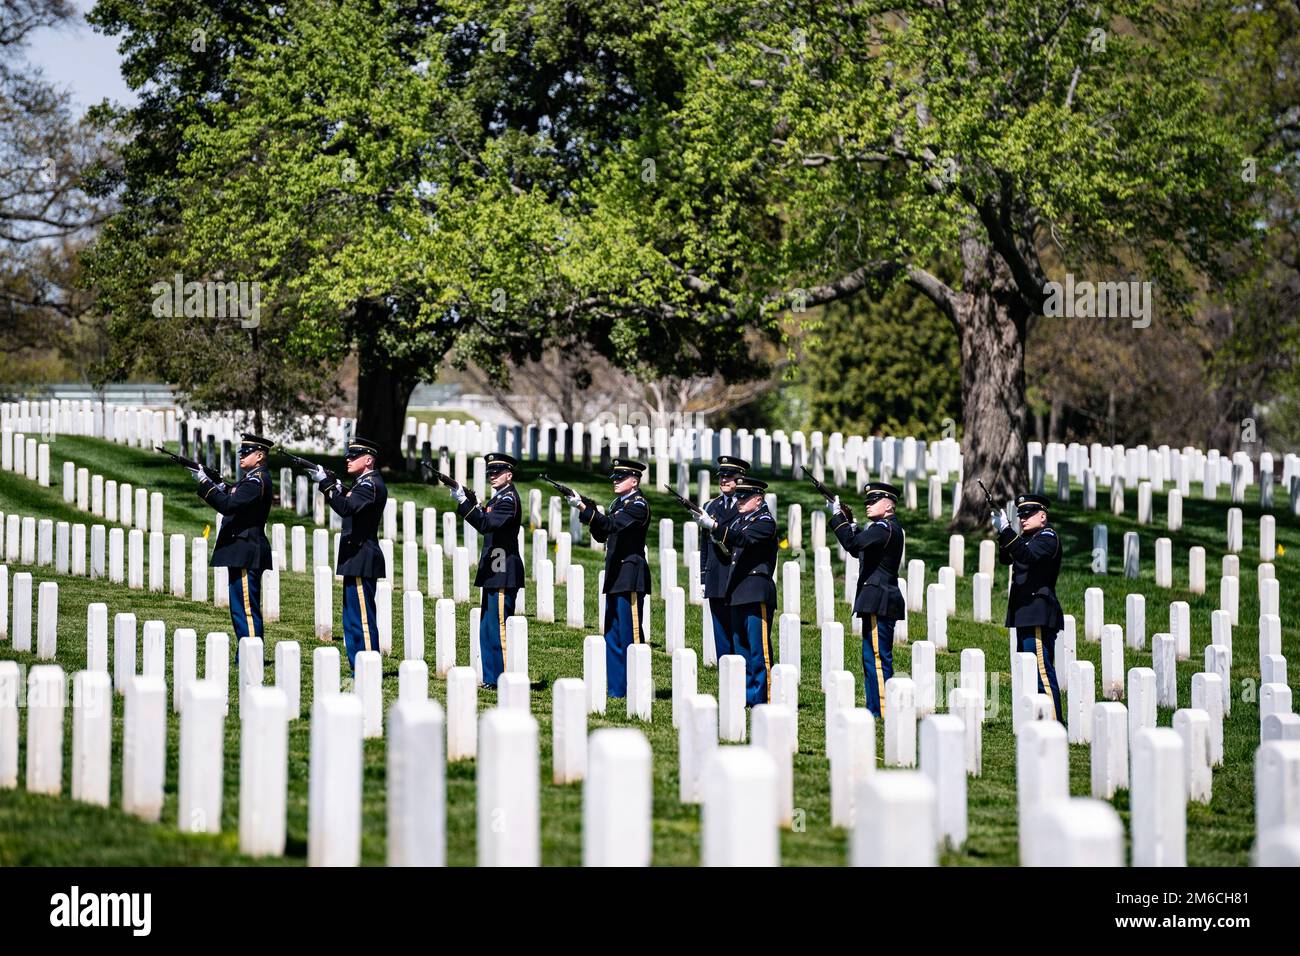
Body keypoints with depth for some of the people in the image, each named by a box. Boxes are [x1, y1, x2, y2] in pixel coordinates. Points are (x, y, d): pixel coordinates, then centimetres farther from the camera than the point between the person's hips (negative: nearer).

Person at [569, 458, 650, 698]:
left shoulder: (638, 505, -11)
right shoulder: (618, 503, 17)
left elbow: (611, 525, -23)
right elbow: (602, 535, 17)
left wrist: (583, 507, -27)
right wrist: (589, 512, 1)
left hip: (630, 576, -9)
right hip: (615, 577, 9)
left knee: (630, 634, -6)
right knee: (612, 636, 11)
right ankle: (616, 688, 17)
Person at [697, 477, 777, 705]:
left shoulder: (765, 521, -7)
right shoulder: (739, 519, 19)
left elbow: (744, 540, -23)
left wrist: (714, 526, -32)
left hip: (756, 593, -9)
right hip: (737, 592, 9)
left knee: (758, 647, -8)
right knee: (740, 647, 12)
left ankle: (761, 699, -6)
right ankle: (746, 695, 18)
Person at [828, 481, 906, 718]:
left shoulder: (885, 528, -13)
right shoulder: (886, 527, 19)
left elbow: (853, 544, -24)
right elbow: (857, 549, 24)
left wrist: (838, 517, -14)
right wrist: (853, 528, 8)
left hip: (878, 602, -11)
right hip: (878, 600, 11)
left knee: (878, 657, -9)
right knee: (872, 658, 14)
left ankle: (882, 711, -9)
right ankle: (875, 710, 18)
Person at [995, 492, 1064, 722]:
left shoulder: (1048, 538, -8)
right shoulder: (1027, 538, 20)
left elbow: (1026, 555, -24)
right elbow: (1006, 558, 12)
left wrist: (1006, 530, -29)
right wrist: (1003, 533, -4)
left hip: (1039, 615, -10)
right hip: (1025, 614, 10)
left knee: (1042, 670, -13)